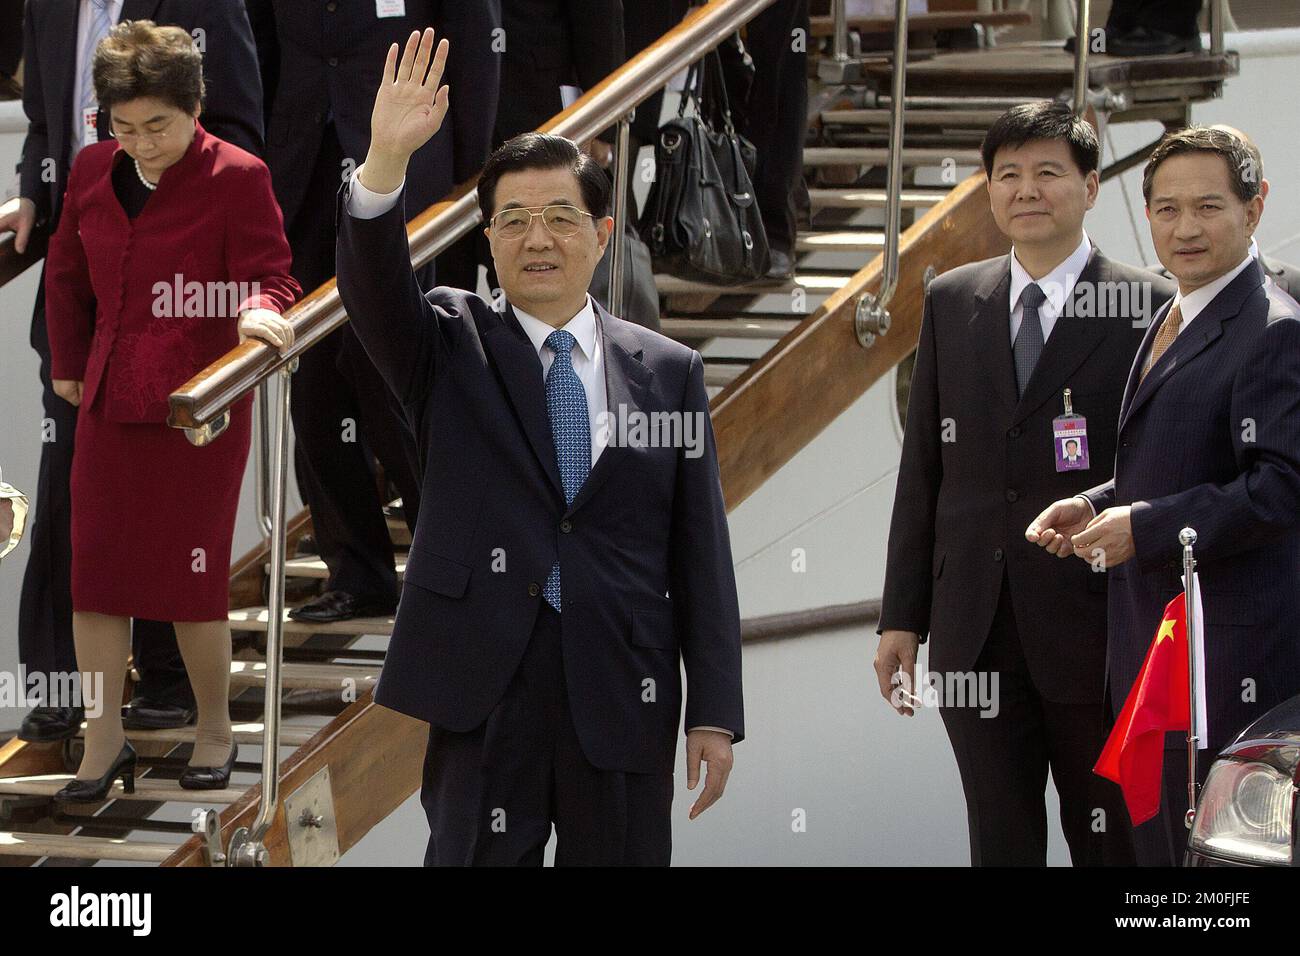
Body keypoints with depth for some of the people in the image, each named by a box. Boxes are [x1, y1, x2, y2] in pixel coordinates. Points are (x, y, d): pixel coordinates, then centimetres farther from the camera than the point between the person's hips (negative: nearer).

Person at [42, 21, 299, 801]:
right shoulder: (94, 172, 5)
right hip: (110, 404, 5)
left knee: (193, 580, 1)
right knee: (95, 571, 3)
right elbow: (68, 275, 19)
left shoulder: (238, 178, -11)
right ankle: (104, 743, 12)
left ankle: (215, 732, 21)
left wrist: (259, 313, -34)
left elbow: (272, 277, -13)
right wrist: (69, 364, 20)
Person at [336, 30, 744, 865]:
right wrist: (387, 160, -31)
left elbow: (701, 552, 5)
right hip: (485, 685, -1)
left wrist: (715, 712, 0)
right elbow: (374, 286, -14)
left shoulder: (668, 373, 7)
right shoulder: (452, 350, 6)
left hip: (623, 697, 1)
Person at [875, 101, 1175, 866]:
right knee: (1000, 845, 8)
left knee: (1110, 846, 5)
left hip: (1095, 632, -4)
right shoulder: (952, 303, 10)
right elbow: (922, 469, 11)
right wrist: (902, 617, 7)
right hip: (976, 634, 4)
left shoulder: (1149, 308, -4)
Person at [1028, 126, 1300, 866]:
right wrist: (1098, 506, 7)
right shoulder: (1174, 322, 18)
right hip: (1150, 644, 10)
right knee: (1157, 844, 13)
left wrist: (1145, 527, -20)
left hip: (1231, 654, -10)